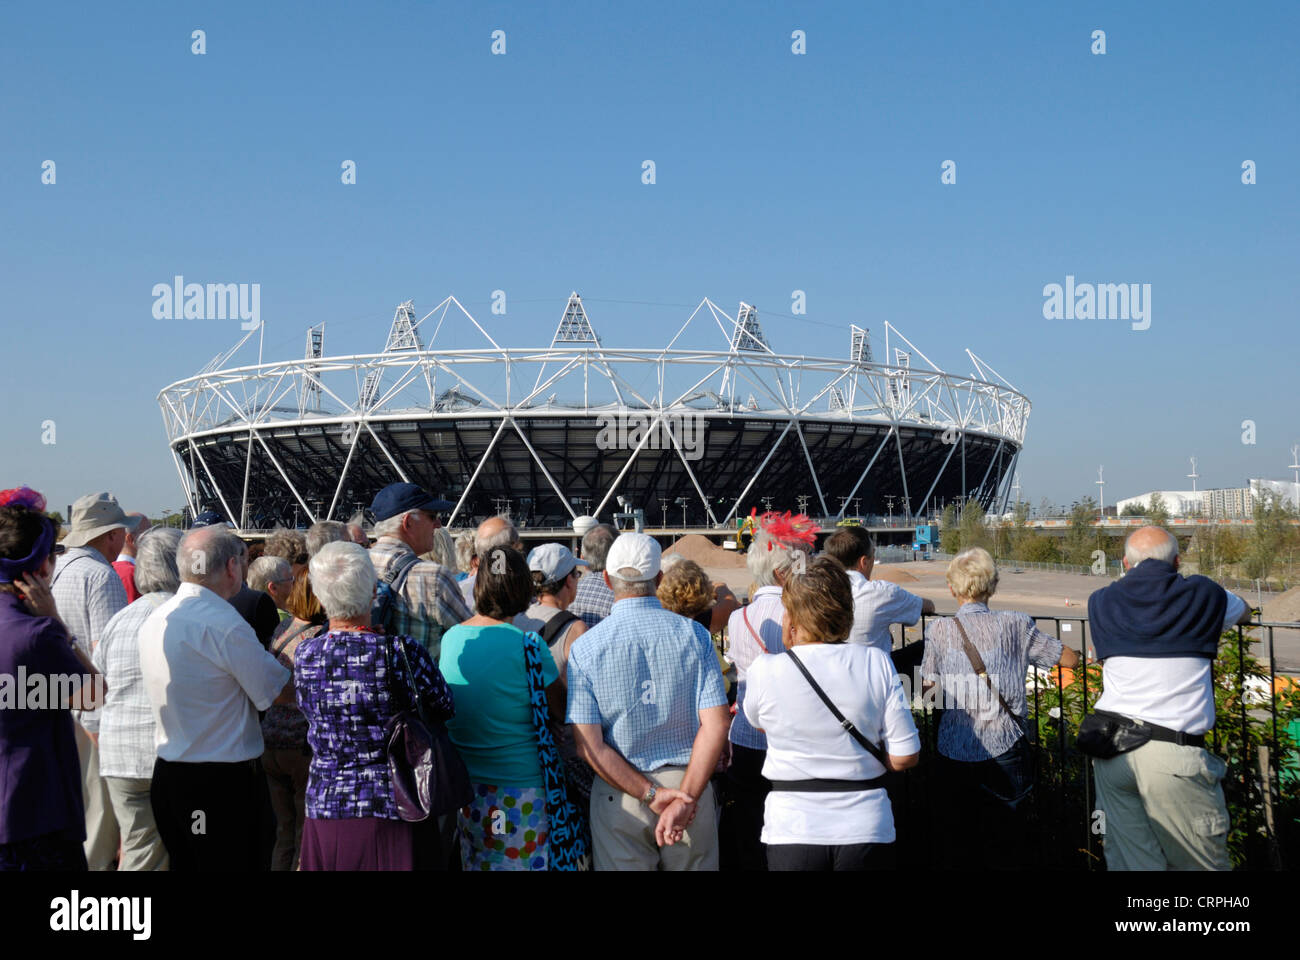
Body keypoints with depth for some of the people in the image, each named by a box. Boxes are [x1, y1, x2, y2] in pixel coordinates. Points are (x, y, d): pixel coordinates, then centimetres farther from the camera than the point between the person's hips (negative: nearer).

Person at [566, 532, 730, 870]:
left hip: (619, 797, -1)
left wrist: (650, 794, -12)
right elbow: (715, 726, -14)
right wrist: (685, 799, -17)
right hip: (690, 784, 1)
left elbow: (588, 746, -12)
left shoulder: (585, 647, -7)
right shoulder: (694, 635, -5)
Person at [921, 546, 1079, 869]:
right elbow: (1071, 659, 6)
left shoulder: (938, 630, -3)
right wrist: (1032, 640, 24)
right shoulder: (1015, 625, -3)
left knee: (960, 834, 13)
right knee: (1006, 835, 10)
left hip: (955, 751, 1)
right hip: (1004, 749, 0)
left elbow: (928, 689, 3)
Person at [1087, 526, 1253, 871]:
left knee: (1128, 859, 7)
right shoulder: (1203, 595, 4)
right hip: (1173, 755, -3)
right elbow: (1244, 611, 26)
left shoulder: (1102, 602, 10)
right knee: (1203, 862, 8)